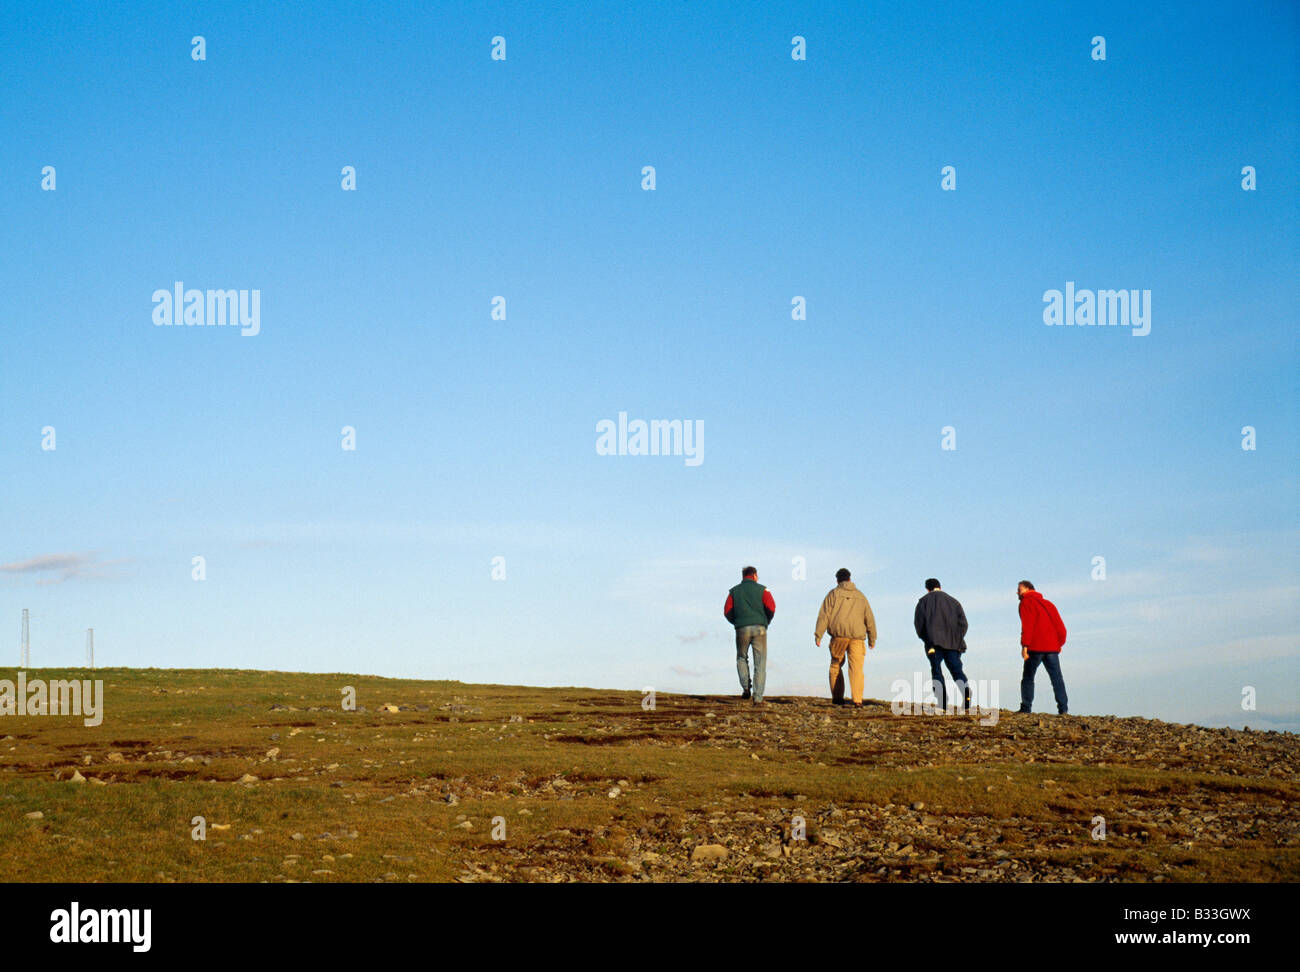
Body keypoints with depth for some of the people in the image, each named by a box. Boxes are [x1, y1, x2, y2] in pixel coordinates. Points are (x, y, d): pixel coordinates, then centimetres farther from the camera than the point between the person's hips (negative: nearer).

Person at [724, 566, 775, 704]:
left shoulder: (734, 591, 13)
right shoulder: (762, 589, 8)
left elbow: (727, 612, 2)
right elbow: (771, 607, -5)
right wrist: (766, 622, 11)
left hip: (742, 629, 1)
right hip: (759, 629, -1)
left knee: (742, 658, 22)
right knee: (760, 663, 4)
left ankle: (746, 687, 3)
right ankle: (757, 697, -3)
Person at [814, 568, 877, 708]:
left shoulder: (833, 594, 8)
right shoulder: (860, 596, 18)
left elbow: (824, 615, 0)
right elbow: (869, 618, 19)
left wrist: (818, 635, -1)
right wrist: (872, 638, 26)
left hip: (838, 635, -1)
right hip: (857, 636, 1)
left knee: (836, 665, 14)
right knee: (856, 668, -3)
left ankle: (837, 698, 11)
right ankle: (857, 701, -15)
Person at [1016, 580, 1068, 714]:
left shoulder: (1026, 602, 0)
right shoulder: (1048, 603, 21)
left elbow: (1027, 625, -13)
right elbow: (1060, 625, 15)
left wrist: (1024, 645, -17)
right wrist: (1060, 643, 18)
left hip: (1035, 648, -6)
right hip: (1052, 647, 6)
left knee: (1028, 677, 4)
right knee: (1057, 678, 4)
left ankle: (1026, 708, -1)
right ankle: (1063, 709, -4)